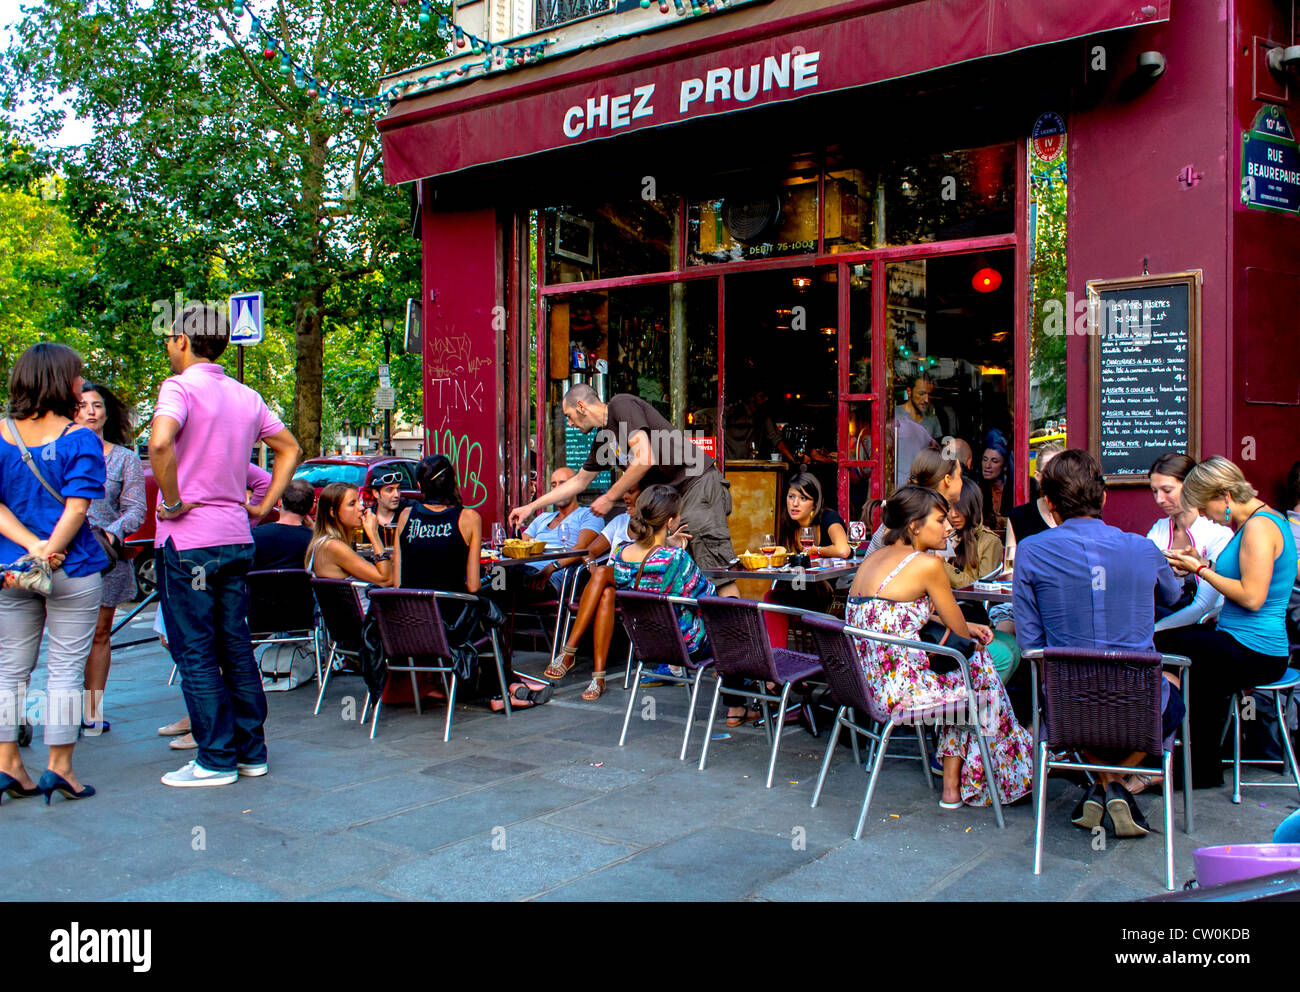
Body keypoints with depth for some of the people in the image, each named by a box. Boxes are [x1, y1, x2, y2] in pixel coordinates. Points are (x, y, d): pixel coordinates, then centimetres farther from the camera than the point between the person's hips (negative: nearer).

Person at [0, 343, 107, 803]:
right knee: (65, 668, 5)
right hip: (73, 570, -4)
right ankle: (60, 766, 9)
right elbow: (77, 507, -16)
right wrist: (48, 554, -13)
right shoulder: (81, 439, -9)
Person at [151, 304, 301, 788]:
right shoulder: (247, 396, 11)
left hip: (188, 539, -7)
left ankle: (216, 760, 6)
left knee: (195, 653, 1)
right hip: (237, 537, 7)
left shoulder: (180, 387, -11)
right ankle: (251, 750, 19)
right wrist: (264, 506, 16)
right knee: (235, 647, 13)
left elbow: (160, 443, -30)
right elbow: (290, 448, 20)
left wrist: (173, 502, -17)